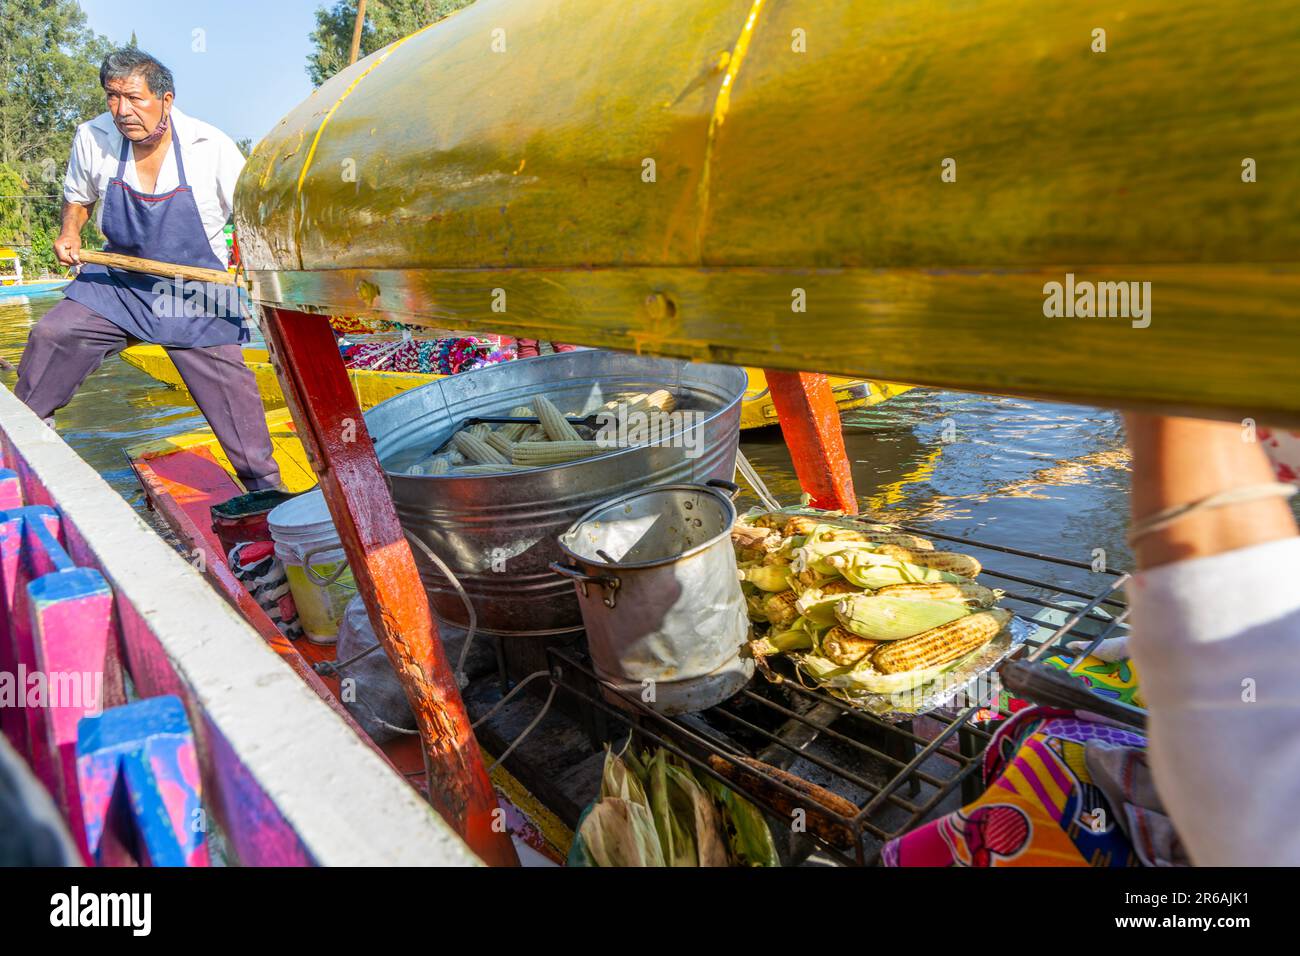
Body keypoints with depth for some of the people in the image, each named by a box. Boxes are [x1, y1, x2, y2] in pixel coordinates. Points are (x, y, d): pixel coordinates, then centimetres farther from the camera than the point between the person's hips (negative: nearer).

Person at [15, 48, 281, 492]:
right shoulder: (92, 138, -5)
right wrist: (69, 234, -3)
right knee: (50, 336, -2)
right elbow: (78, 195, 15)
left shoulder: (212, 147, -16)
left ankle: (264, 484, 5)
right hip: (119, 280, 4)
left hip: (199, 292, -3)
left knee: (228, 384, -8)